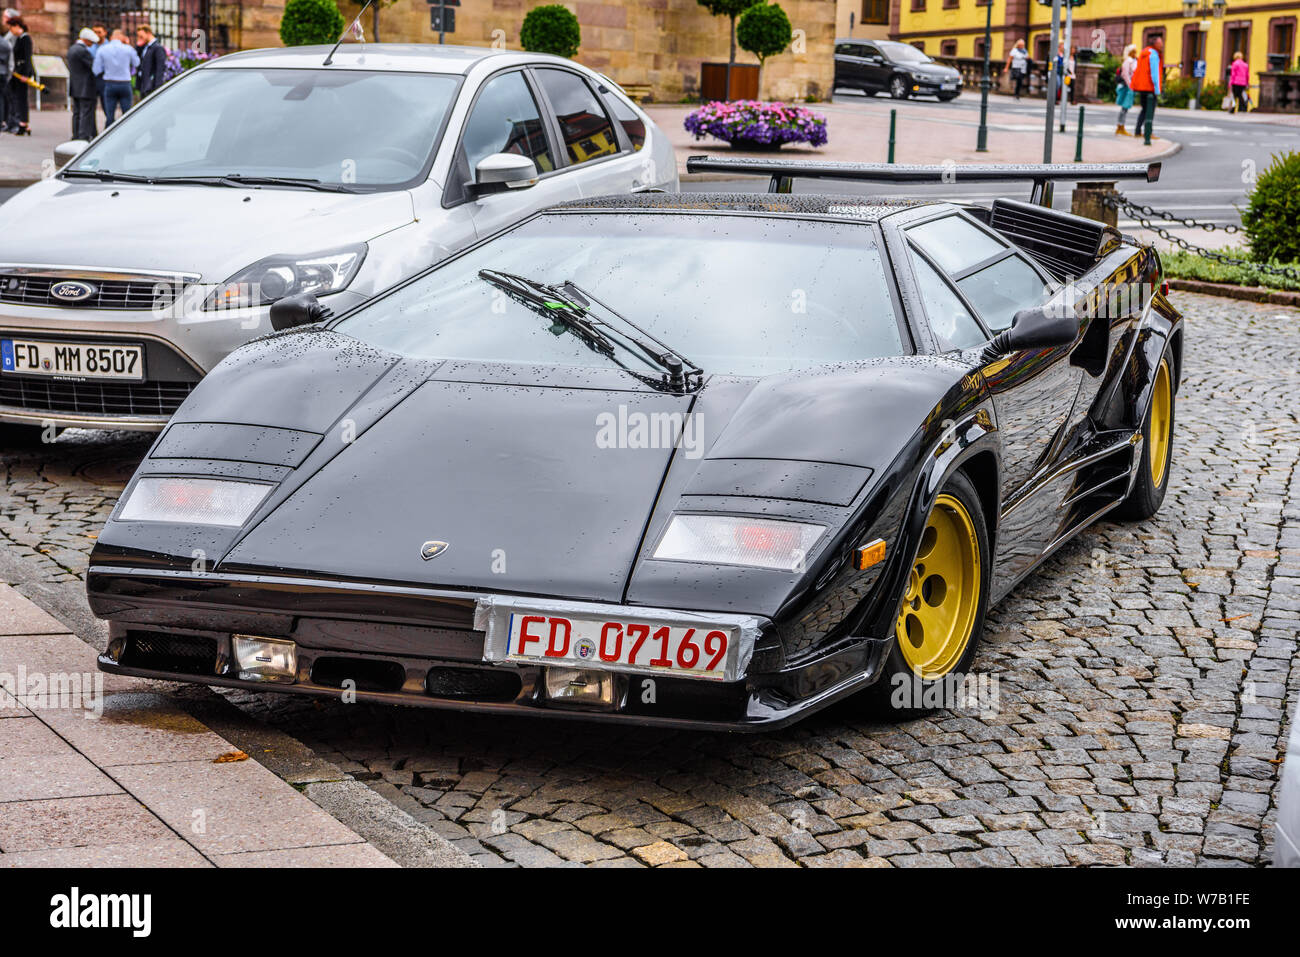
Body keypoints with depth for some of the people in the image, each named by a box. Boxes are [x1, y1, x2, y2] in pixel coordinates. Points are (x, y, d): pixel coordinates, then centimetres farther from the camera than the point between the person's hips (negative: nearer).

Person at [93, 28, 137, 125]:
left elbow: (97, 71, -1)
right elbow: (136, 63, 13)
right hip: (125, 84, -1)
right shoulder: (128, 49, -5)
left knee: (109, 117, 3)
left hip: (109, 85, 1)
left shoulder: (103, 50, -1)